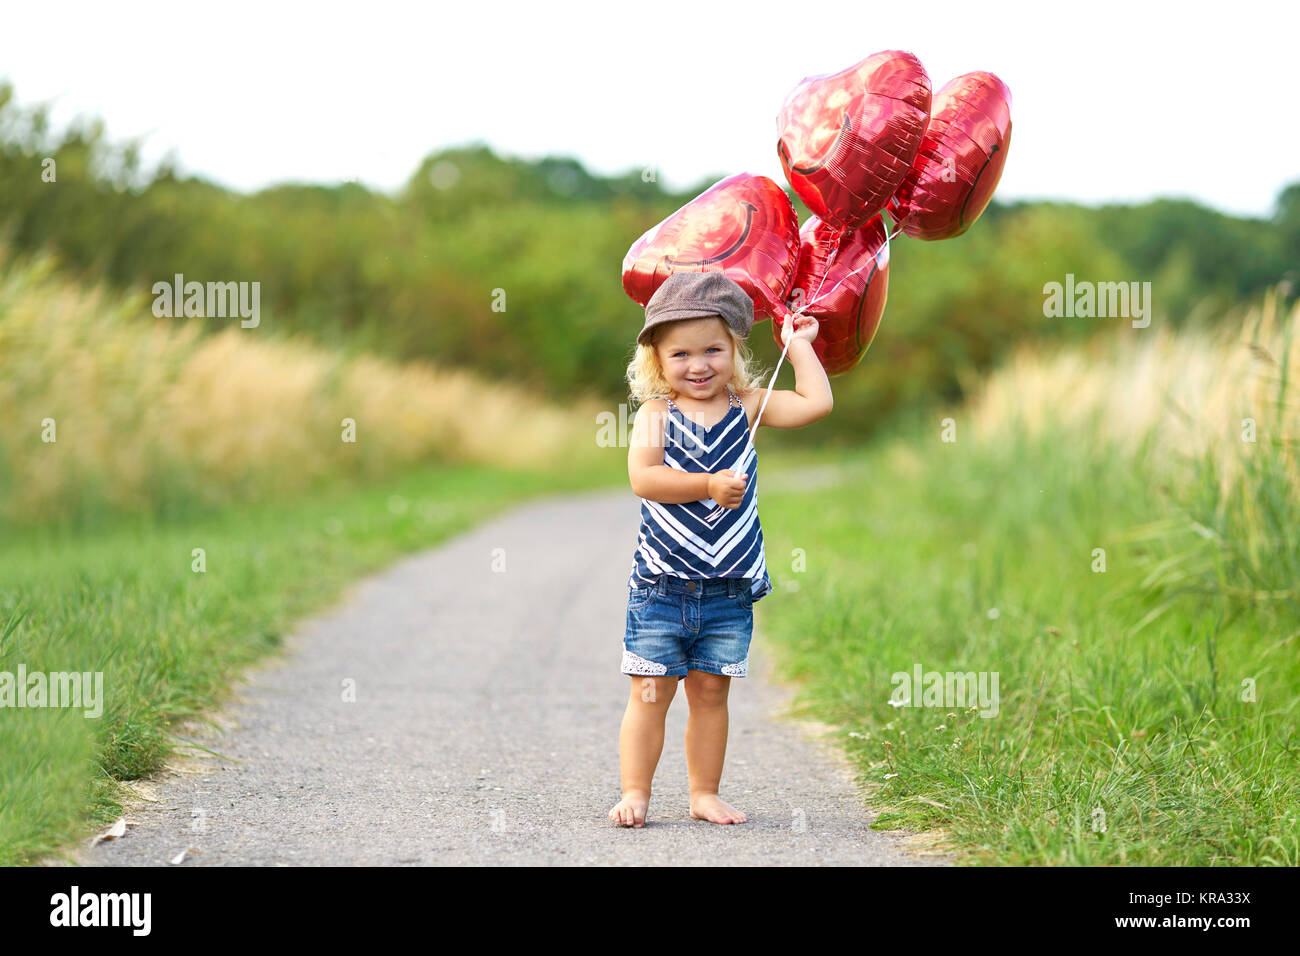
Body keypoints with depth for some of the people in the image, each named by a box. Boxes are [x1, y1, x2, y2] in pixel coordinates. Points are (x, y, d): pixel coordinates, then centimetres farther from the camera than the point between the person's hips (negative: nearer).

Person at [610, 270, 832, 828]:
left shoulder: (747, 406, 4)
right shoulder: (656, 415, -3)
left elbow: (816, 404, -4)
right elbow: (643, 477, -17)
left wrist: (799, 344, 3)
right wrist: (707, 485, -23)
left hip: (730, 589, 2)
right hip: (661, 586, -2)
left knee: (710, 691, 10)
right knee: (651, 692, 0)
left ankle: (704, 793, 18)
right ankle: (634, 793, 6)